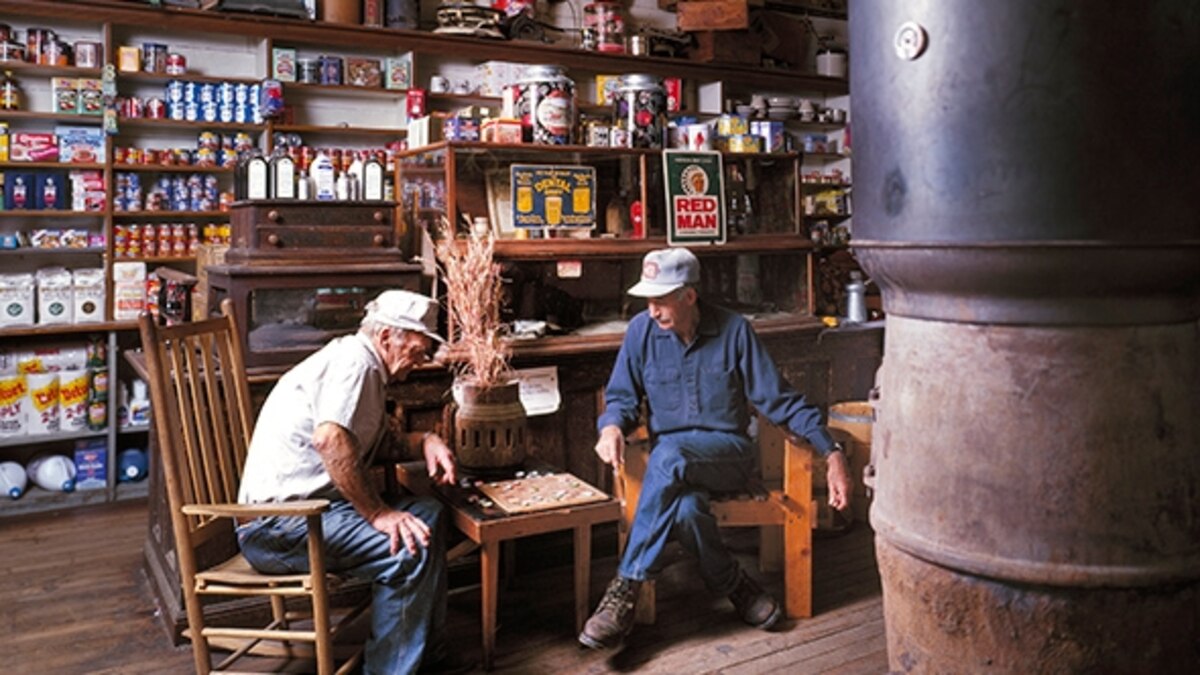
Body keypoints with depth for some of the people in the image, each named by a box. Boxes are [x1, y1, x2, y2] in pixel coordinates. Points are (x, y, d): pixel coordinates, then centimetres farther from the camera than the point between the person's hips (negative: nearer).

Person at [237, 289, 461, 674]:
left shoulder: (363, 365, 17)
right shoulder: (354, 361, -15)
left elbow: (375, 442, 27)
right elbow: (330, 439, -31)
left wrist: (424, 440, 8)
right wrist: (377, 512, -25)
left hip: (307, 504, 11)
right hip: (276, 523, -11)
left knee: (428, 515, 11)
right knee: (409, 549, -25)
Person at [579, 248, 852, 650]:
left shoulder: (733, 330, -4)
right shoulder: (642, 330, 1)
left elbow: (780, 401, -2)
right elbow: (621, 396, 7)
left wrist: (833, 453, -10)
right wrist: (612, 427, -18)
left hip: (728, 454, -2)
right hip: (673, 464, 2)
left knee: (669, 454, -36)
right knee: (685, 507, -35)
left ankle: (626, 589, -29)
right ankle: (737, 590, -9)